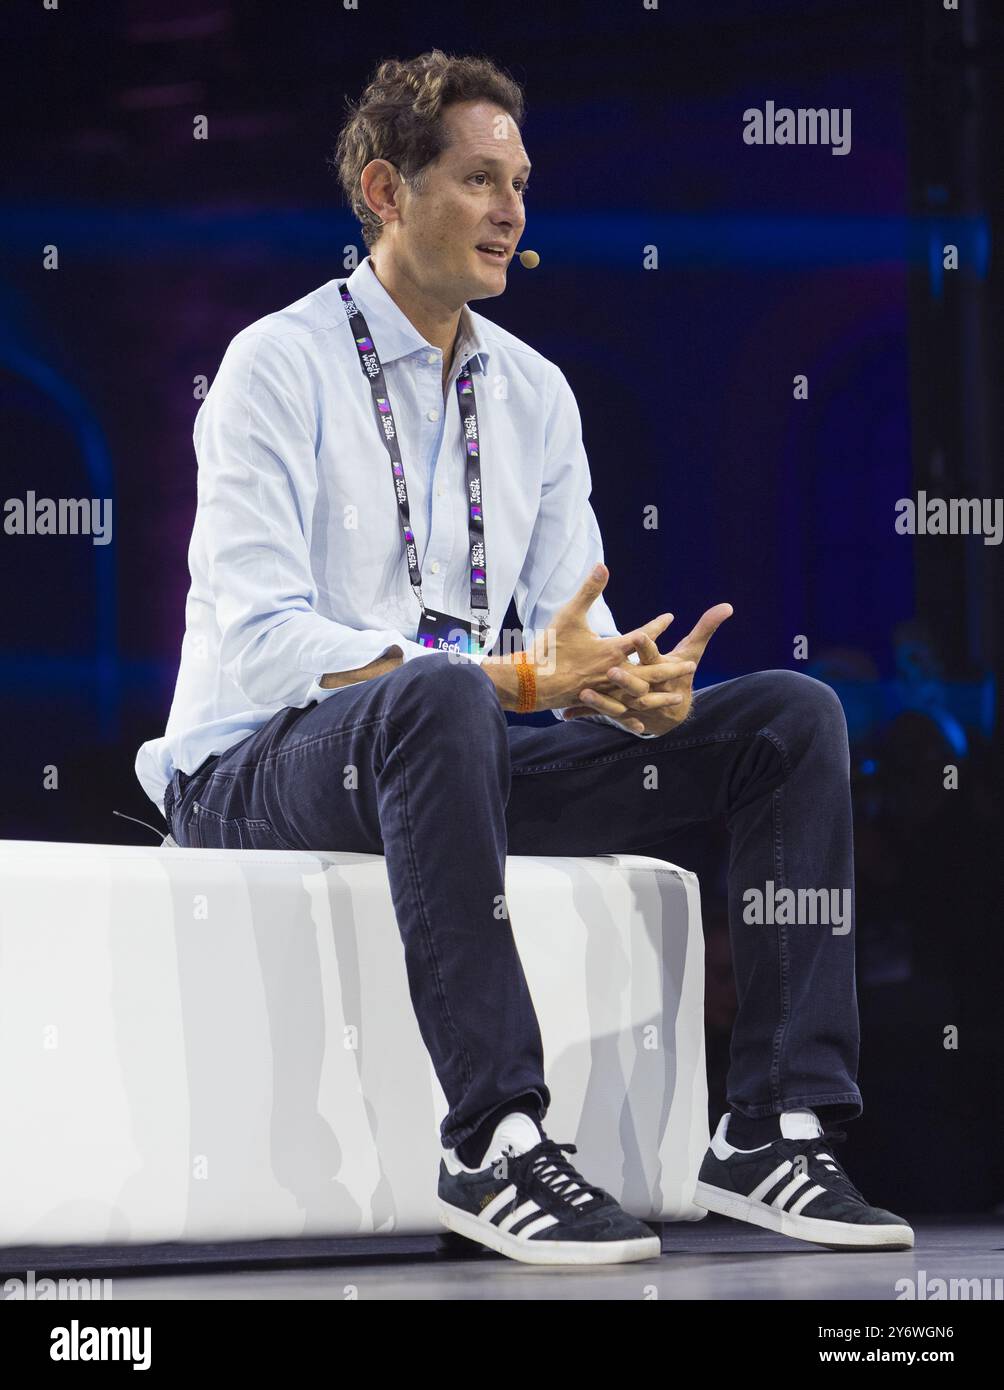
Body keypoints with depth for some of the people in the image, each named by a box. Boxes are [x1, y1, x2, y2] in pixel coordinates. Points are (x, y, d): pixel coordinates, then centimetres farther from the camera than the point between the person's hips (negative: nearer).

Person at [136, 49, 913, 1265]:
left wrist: (639, 684, -19)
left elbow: (572, 635, 7)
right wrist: (509, 677, -30)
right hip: (257, 773, -7)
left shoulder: (534, 392, 11)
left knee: (791, 717, -6)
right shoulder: (281, 367, -10)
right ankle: (495, 1143, -42)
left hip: (450, 755, 7)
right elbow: (262, 646, -21)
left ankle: (774, 1130, -14)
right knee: (439, 699, -42)